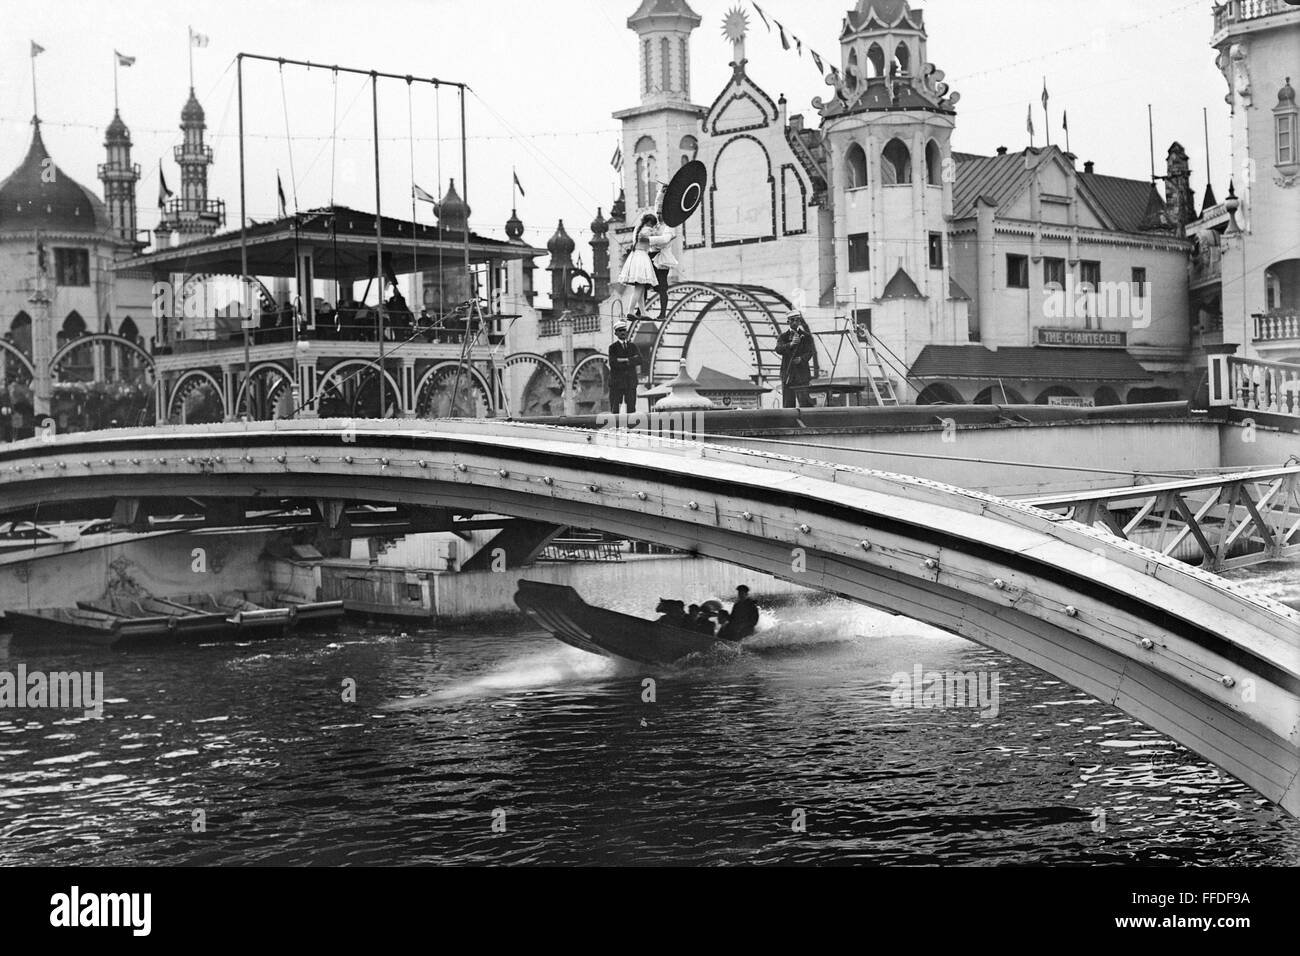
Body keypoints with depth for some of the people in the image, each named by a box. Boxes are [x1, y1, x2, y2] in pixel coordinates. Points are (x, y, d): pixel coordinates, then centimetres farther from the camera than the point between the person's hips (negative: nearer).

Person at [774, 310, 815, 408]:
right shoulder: (783, 336, 11)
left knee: (804, 402, -11)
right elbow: (778, 349, -7)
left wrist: (802, 359, -22)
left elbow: (809, 352, -2)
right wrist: (790, 344, -24)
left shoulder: (806, 336, 8)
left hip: (802, 374, -2)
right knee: (787, 405, 2)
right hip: (787, 374, 2)